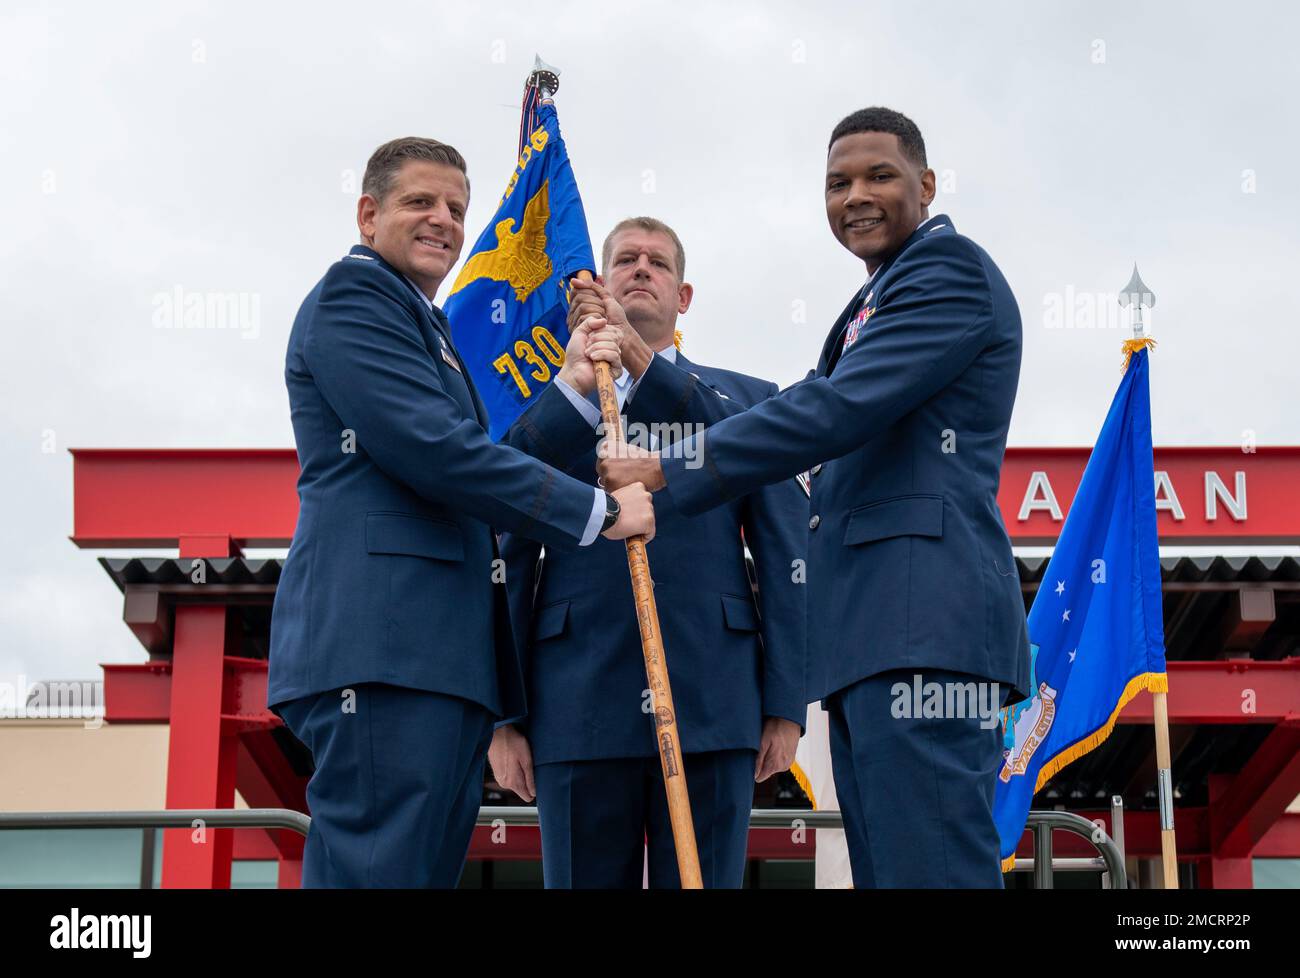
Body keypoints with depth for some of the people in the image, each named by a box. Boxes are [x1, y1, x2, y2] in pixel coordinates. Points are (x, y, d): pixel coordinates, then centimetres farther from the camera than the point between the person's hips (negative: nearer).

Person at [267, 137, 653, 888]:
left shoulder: (431, 329, 29)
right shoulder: (353, 294, -1)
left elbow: (480, 462, 21)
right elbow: (433, 449, -13)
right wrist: (600, 512, -8)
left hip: (445, 656, 10)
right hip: (384, 650, -10)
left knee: (431, 869, 7)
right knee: (378, 869, -13)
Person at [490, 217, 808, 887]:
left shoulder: (747, 401, 16)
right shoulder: (548, 406, 16)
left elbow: (785, 558, 10)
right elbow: (510, 562, 10)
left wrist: (786, 705, 1)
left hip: (714, 707, 0)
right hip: (579, 710, 0)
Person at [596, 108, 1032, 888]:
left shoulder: (950, 266, -2)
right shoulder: (875, 305, 29)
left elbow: (838, 410, -14)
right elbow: (800, 435, 26)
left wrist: (668, 471, -9)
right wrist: (646, 367, 21)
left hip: (924, 618, -10)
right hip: (868, 633, 11)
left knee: (931, 868, -14)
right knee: (884, 869, 10)